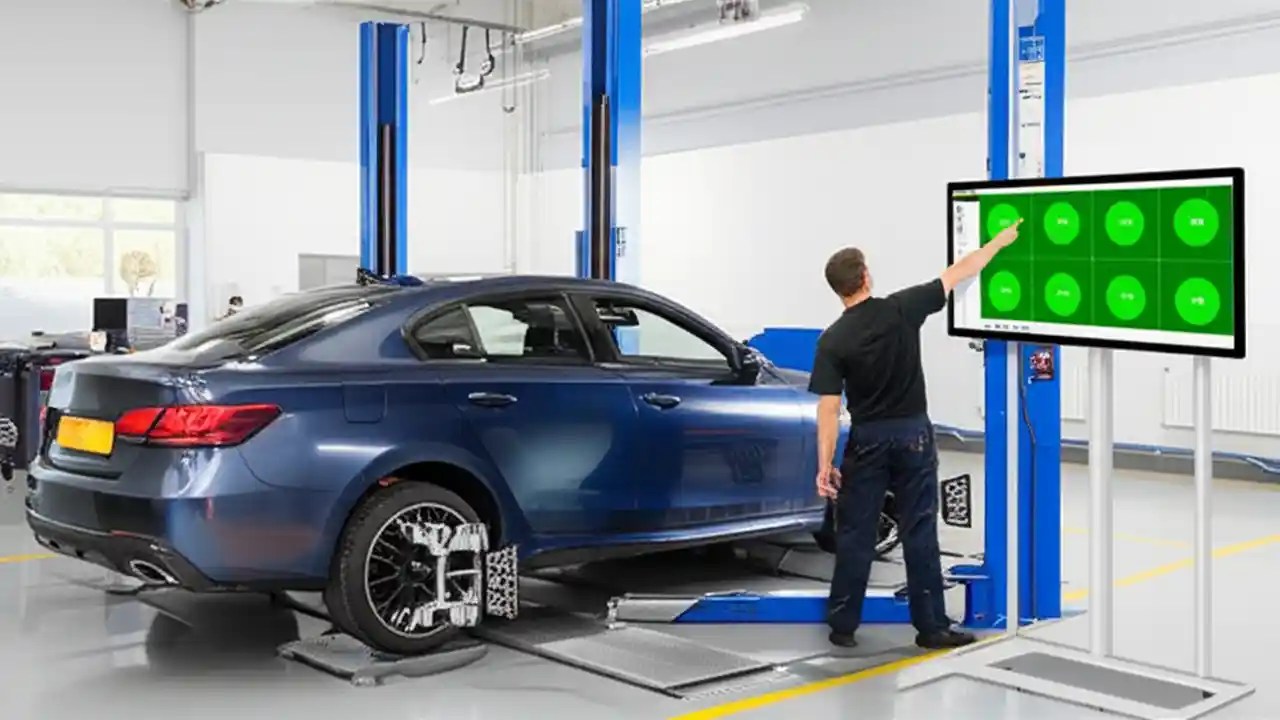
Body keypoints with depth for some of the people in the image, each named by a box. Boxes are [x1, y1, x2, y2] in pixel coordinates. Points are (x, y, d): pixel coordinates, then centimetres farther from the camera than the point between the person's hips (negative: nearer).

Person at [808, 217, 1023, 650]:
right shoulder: (903, 309, -8)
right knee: (919, 533, 5)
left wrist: (825, 465, -12)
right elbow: (958, 274, 3)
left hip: (868, 439, -1)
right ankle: (931, 627, 10)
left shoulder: (833, 340, -10)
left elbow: (829, 409, -14)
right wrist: (999, 242, 16)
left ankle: (843, 625, 12)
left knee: (855, 533, 7)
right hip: (913, 434, 1)